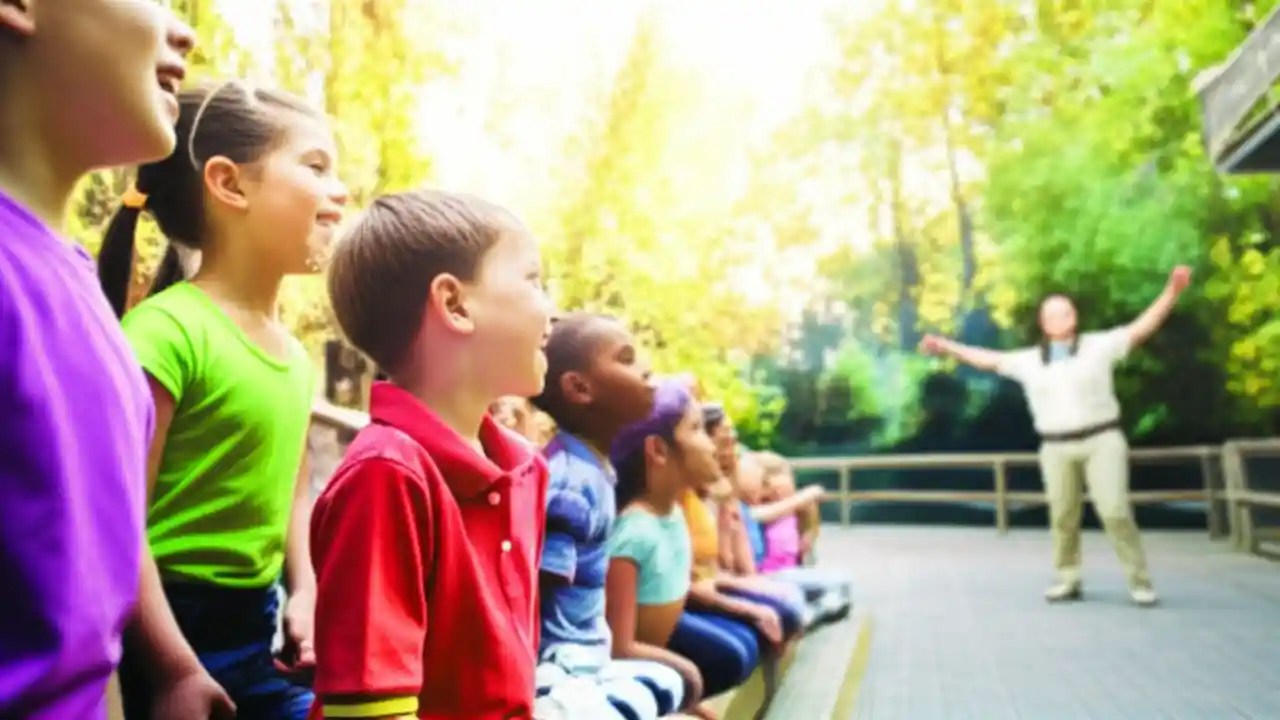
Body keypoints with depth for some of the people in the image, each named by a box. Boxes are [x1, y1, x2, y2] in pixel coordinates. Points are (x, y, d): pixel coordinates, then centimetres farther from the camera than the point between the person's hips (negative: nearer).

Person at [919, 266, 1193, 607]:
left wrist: (1172, 291, -10)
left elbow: (1142, 327, 0)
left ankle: (1140, 581, 3)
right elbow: (989, 359, 18)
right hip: (1057, 448, 3)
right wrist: (947, 346, 19)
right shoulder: (1028, 361, 11)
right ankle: (1068, 580, 18)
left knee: (1115, 511, -9)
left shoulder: (1099, 345, 5)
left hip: (1102, 440, -2)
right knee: (1063, 517, 5)